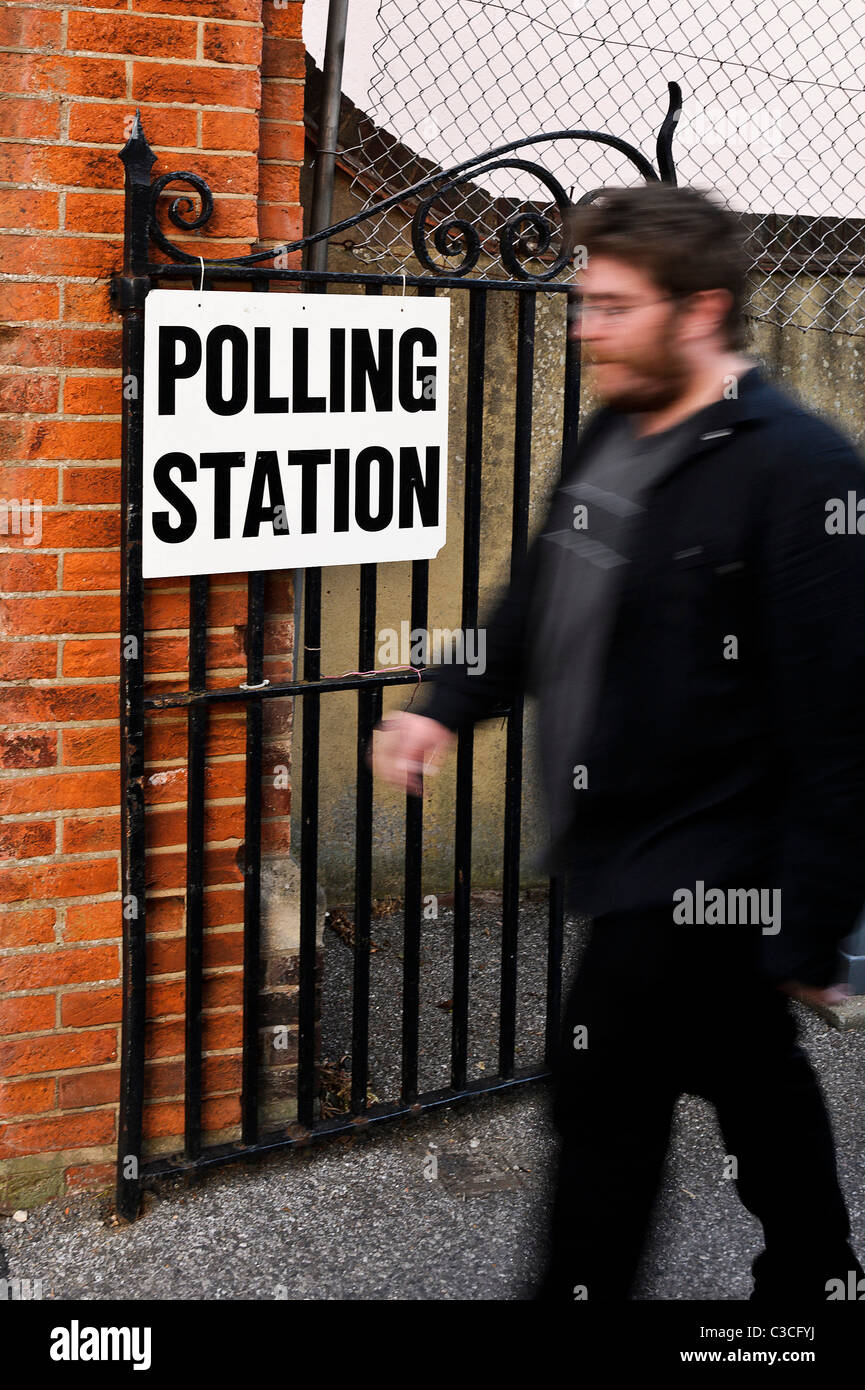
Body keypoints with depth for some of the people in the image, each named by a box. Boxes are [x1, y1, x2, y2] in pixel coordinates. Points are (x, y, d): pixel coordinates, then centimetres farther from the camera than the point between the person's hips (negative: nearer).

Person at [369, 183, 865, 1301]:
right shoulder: (612, 435, 8)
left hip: (693, 871, -8)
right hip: (632, 846, 8)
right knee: (756, 1086, 22)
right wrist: (447, 706, 7)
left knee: (607, 1105, -1)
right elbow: (541, 596, 22)